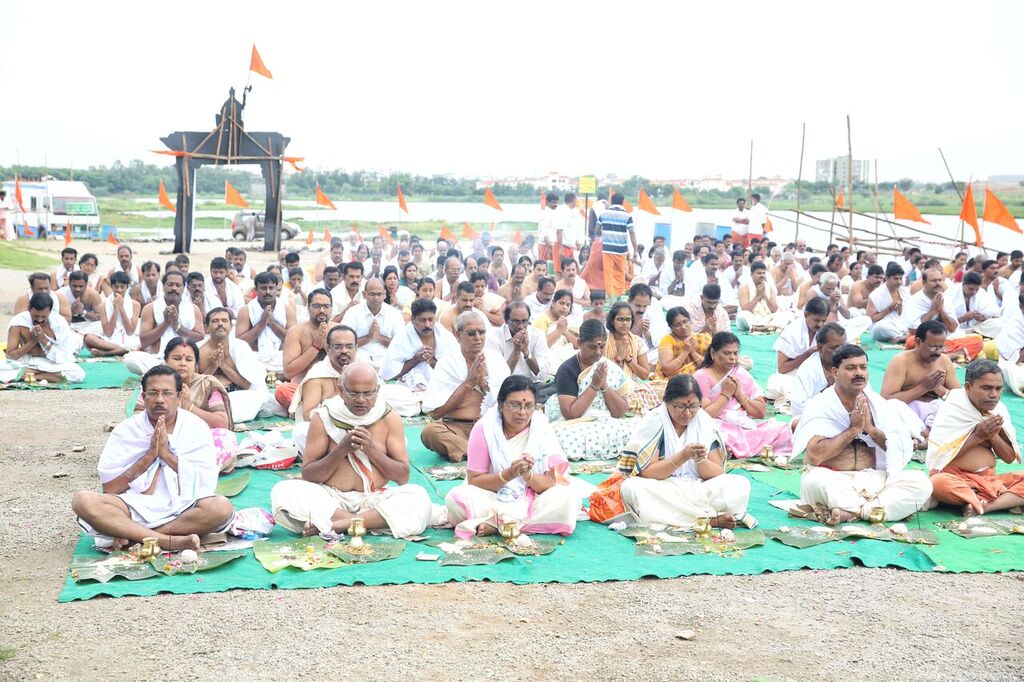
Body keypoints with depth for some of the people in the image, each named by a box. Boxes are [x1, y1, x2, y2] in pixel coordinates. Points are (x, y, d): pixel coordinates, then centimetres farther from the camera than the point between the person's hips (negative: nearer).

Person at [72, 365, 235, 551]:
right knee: (82, 500, -25)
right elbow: (109, 488, -2)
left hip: (182, 510, 0)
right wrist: (149, 456, -9)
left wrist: (167, 454, -10)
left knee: (222, 506, -31)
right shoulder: (126, 430, 6)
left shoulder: (196, 428, 5)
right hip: (135, 508, 1)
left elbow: (207, 484, -5)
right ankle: (167, 540, -29)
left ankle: (131, 536, -23)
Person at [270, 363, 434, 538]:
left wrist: (372, 450, -12)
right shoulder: (323, 417, 0)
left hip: (375, 498, 0)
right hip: (330, 499, 0)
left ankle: (339, 523, -26)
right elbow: (308, 475, -1)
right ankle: (371, 521, -25)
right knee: (282, 492, -27)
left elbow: (403, 477, 1)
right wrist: (341, 450, -15)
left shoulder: (389, 418, 3)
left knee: (419, 497, -28)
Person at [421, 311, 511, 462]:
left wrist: (484, 383, -6)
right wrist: (468, 383, -6)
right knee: (430, 431, -33)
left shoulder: (497, 360, 11)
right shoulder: (446, 364, 4)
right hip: (456, 427, -1)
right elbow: (435, 413, -6)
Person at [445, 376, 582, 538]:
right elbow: (474, 480, -9)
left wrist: (528, 475, -26)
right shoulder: (484, 428, -8)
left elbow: (553, 484, -6)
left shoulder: (543, 430, -5)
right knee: (455, 498, -30)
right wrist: (509, 474, -24)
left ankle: (494, 524, -22)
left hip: (532, 500, 1)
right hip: (491, 499, -1)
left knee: (569, 498, -28)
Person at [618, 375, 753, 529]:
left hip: (699, 490, 1)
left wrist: (701, 460, -21)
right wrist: (683, 456, -23)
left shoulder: (706, 423, 3)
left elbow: (718, 474, 0)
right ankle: (713, 519, -27)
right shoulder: (652, 423, -6)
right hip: (662, 492, -1)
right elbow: (646, 473, -13)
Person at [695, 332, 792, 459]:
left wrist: (739, 394, 1)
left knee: (783, 430, -20)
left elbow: (761, 413, 14)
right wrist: (726, 394, -4)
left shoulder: (742, 374, 19)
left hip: (745, 427, 6)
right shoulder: (702, 377, 3)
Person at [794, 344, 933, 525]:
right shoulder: (821, 406, -2)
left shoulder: (878, 404, 10)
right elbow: (814, 456, -16)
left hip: (872, 479, 4)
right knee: (815, 480, -37)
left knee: (921, 482, -20)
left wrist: (871, 429, -9)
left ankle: (850, 512, -25)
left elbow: (902, 449, 5)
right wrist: (853, 429, -12)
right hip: (834, 482, -4)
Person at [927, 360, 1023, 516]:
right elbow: (940, 456, -14)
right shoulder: (952, 410, -7)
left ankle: (985, 505, -29)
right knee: (939, 484, -38)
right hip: (955, 477, -5)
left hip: (989, 479, 5)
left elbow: (1010, 458, 9)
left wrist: (993, 435, -9)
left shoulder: (999, 410, 6)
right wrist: (977, 436, -15)